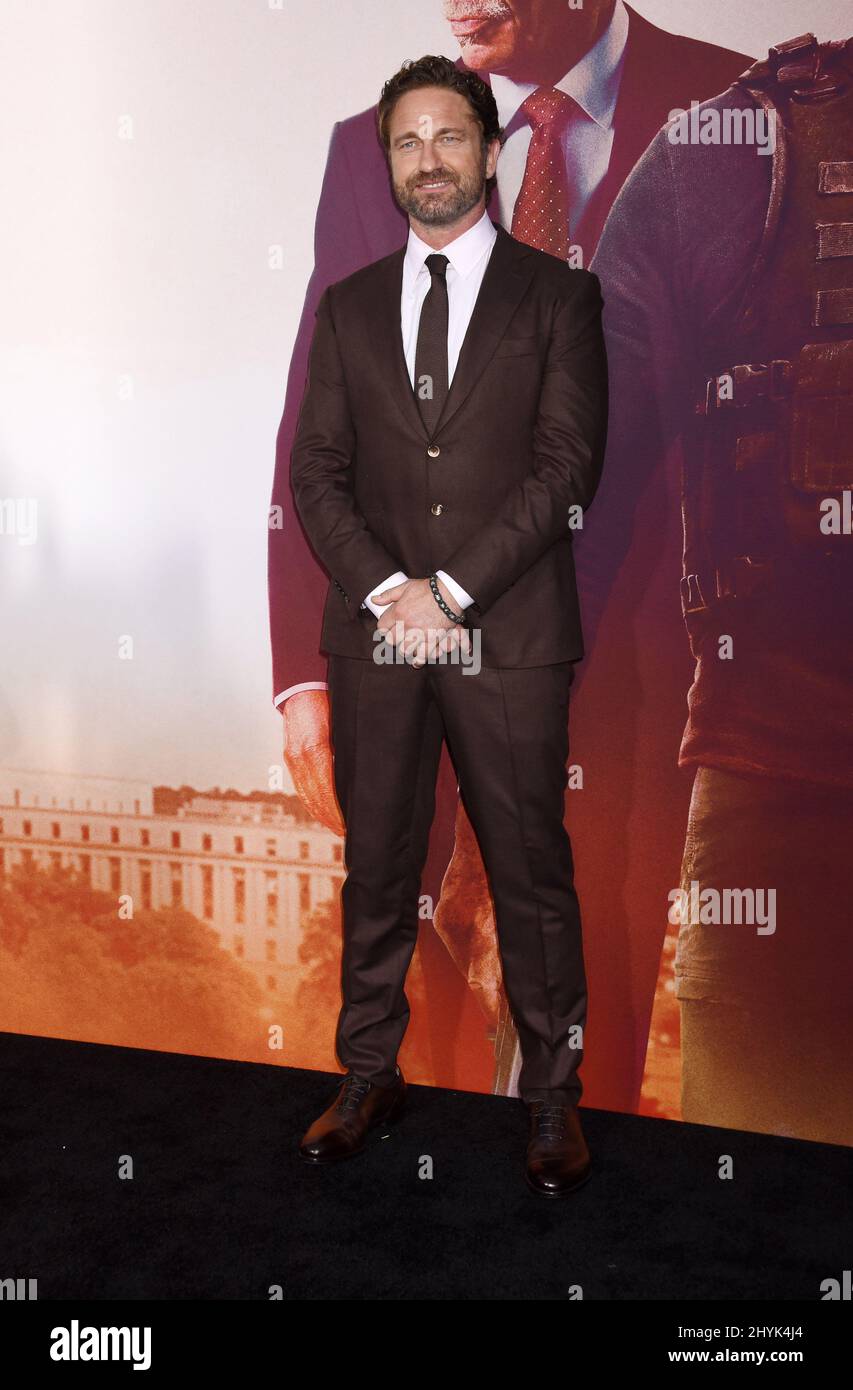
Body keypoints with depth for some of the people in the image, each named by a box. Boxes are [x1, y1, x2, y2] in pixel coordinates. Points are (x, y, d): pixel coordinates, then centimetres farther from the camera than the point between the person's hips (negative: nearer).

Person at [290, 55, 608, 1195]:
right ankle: (370, 1076, 25)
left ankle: (553, 1093, 20)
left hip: (510, 637, -2)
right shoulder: (349, 306, 14)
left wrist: (450, 589, -13)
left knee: (532, 873, 5)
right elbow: (317, 469, 7)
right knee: (376, 868, 10)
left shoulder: (557, 295, 5)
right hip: (374, 633, 3)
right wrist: (387, 590, -10)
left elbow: (568, 463, -5)